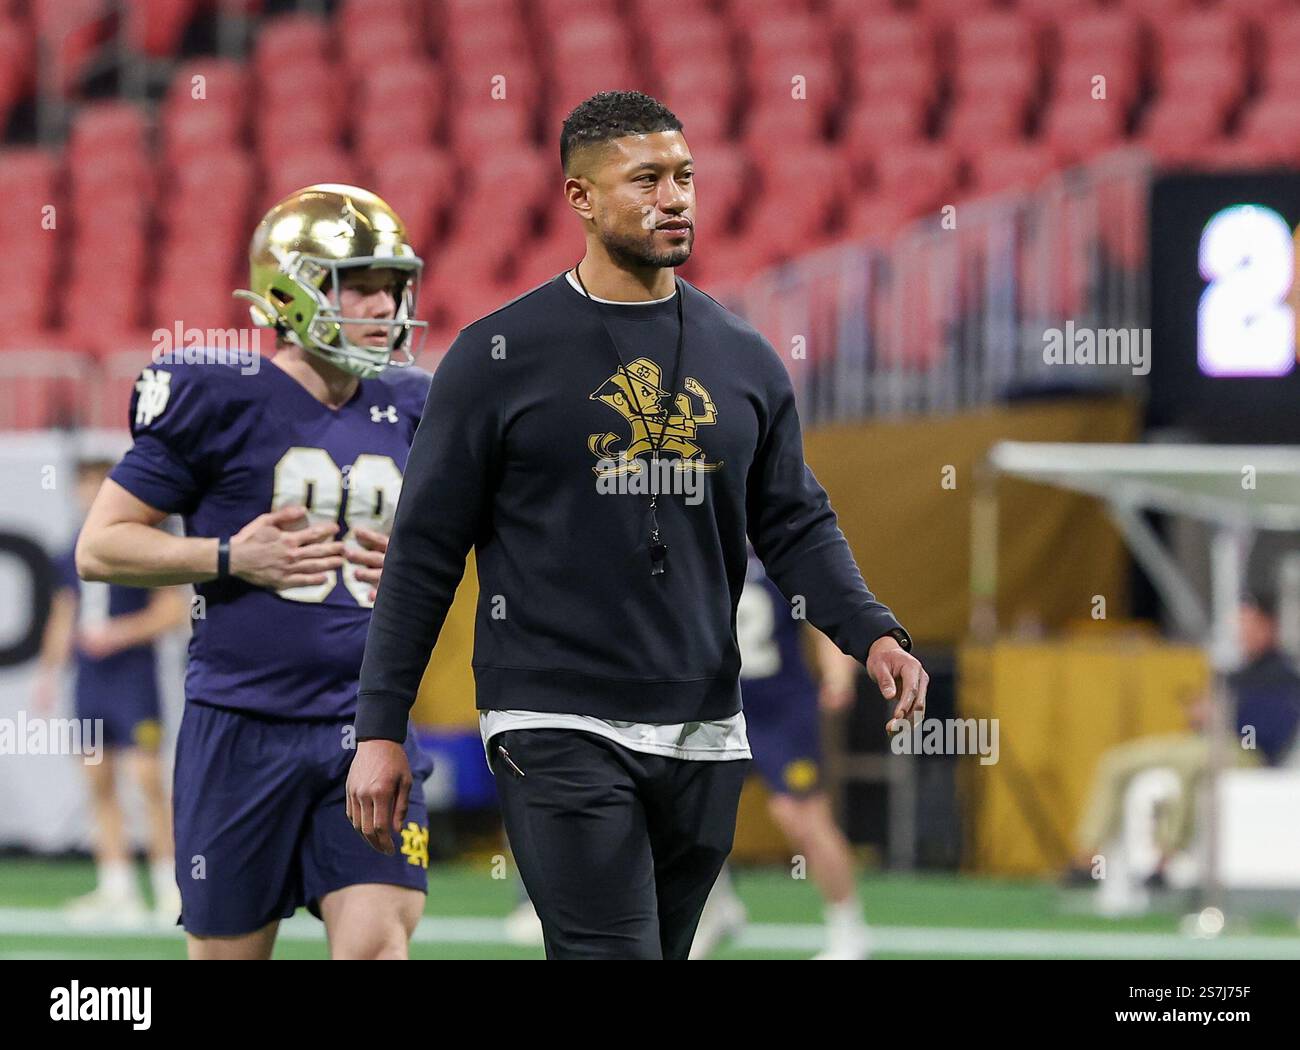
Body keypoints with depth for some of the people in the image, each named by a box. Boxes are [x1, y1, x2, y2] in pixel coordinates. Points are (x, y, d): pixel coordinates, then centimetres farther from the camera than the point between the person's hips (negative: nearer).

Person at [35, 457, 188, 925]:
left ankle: (170, 886, -5)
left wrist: (119, 633, -15)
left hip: (133, 675, -6)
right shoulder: (72, 555, 13)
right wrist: (49, 671, 19)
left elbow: (172, 609, -7)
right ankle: (116, 890, 9)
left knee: (147, 775, -11)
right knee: (98, 780, 5)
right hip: (89, 679, 7)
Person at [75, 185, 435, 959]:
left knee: (379, 940, -11)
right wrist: (231, 558, -14)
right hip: (242, 723, -3)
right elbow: (99, 547, -3)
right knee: (227, 955, 6)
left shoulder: (405, 411, 10)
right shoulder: (221, 403, -6)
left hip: (365, 720, 3)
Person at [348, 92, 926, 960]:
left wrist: (872, 633, -6)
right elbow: (426, 550, 0)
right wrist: (380, 729, -3)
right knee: (611, 954, -16)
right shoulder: (500, 356, -2)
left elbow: (795, 525, 13)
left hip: (703, 737, 5)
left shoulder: (745, 360, 11)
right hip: (558, 729, -5)